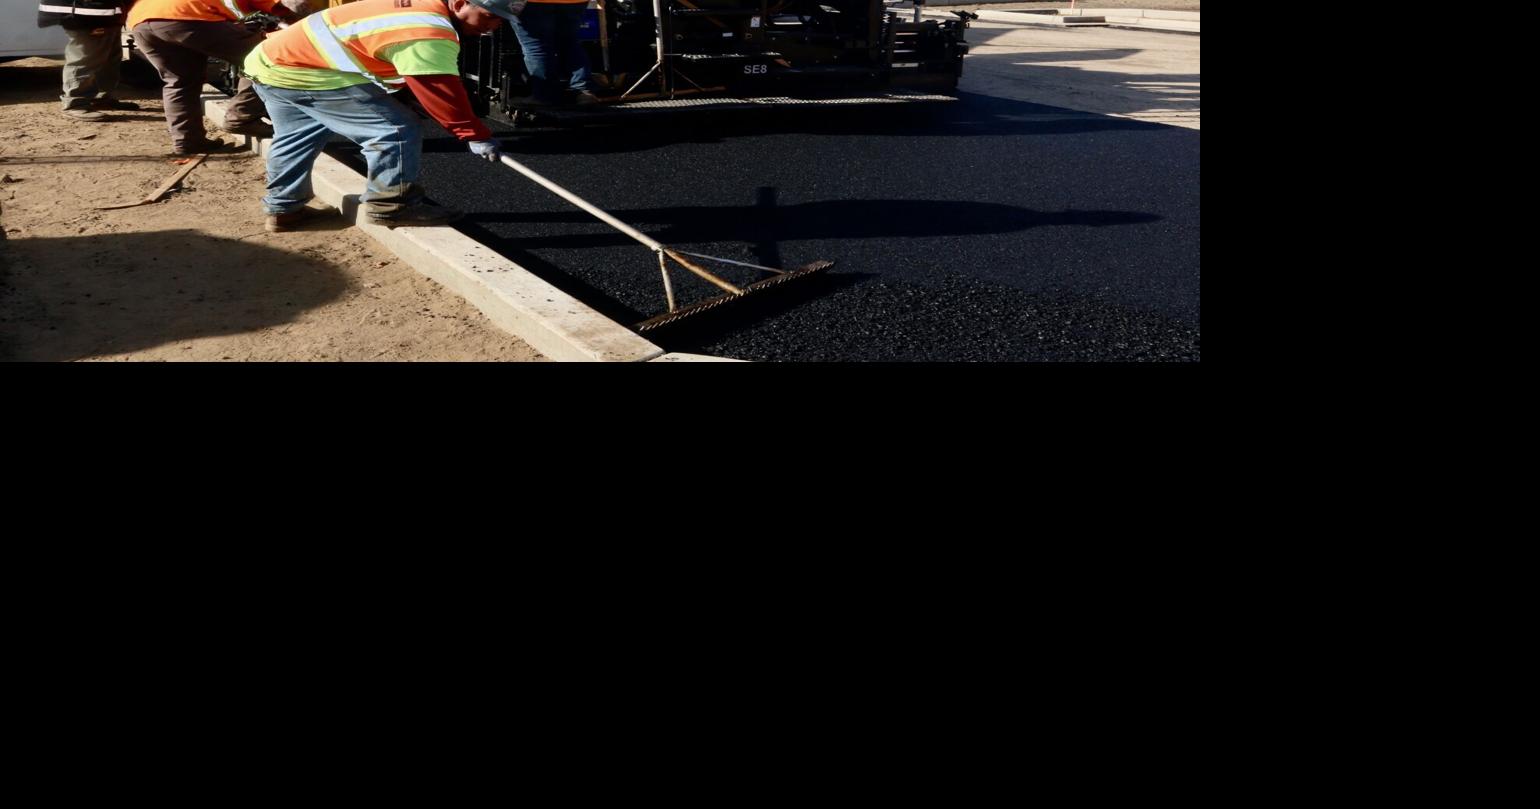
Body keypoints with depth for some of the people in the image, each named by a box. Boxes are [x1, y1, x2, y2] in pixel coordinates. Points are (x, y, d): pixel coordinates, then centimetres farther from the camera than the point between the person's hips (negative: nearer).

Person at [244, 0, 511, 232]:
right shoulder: (427, 35, -26)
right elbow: (444, 96, -23)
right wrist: (477, 136, -15)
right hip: (300, 75, -11)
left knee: (295, 139, 28)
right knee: (398, 131, -12)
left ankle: (283, 208, 42)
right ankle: (391, 206, -3)